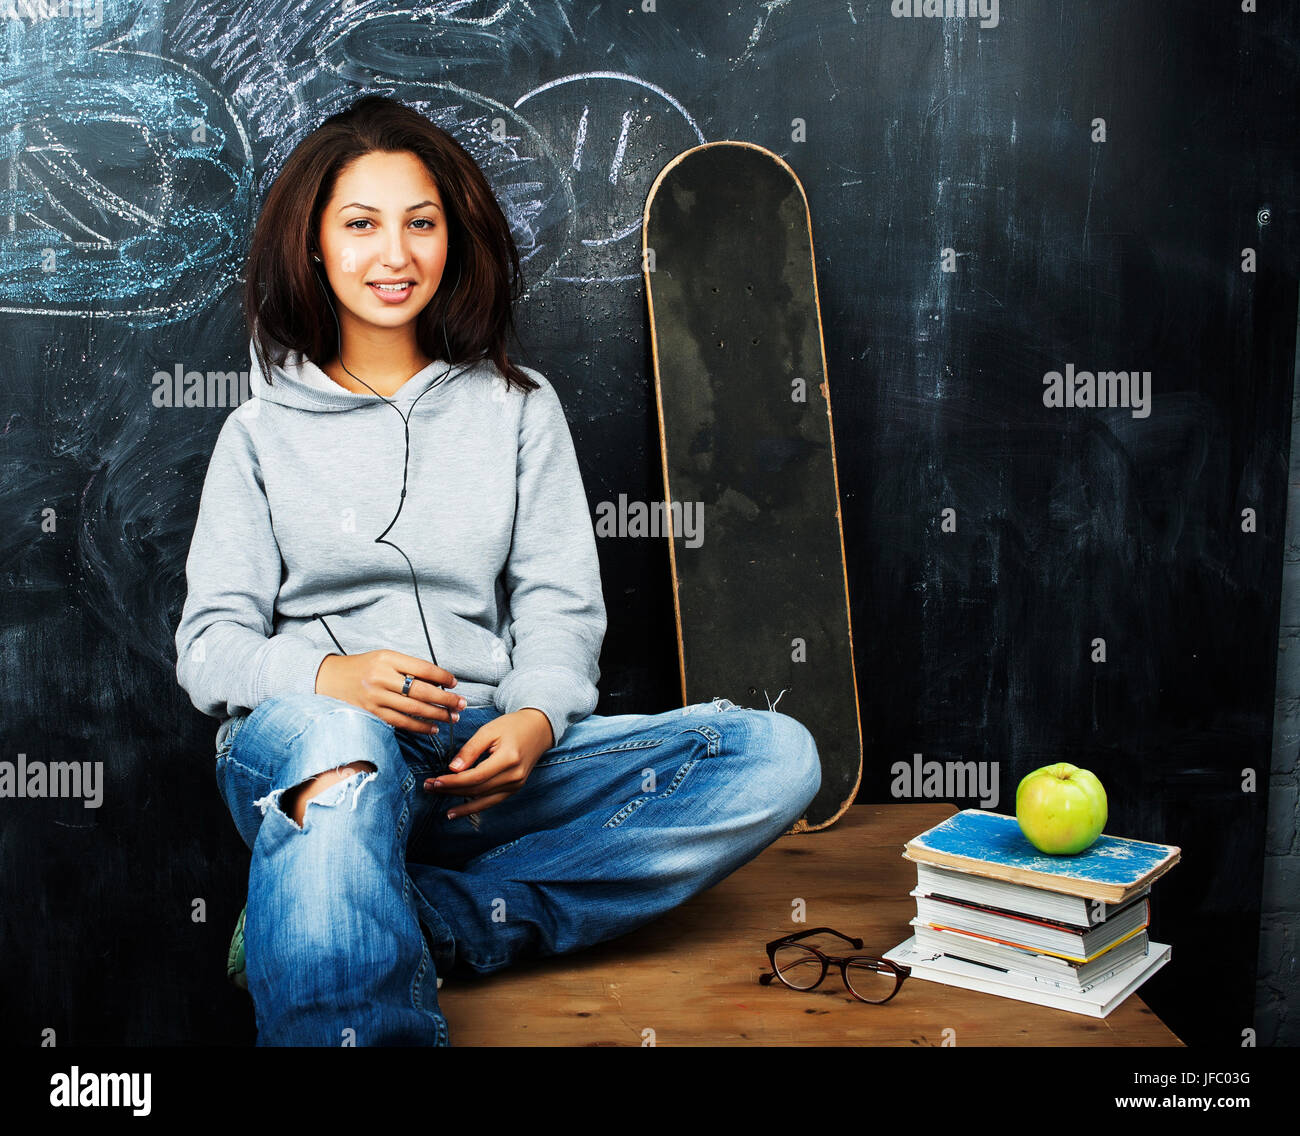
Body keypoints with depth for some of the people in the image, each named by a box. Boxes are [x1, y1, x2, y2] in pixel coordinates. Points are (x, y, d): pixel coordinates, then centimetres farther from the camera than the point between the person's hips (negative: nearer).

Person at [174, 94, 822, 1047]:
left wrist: (536, 716, -14)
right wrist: (326, 674, -17)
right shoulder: (262, 432, 13)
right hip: (307, 744, -2)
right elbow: (210, 643, 6)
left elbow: (559, 602, 9)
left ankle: (434, 924, -29)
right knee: (344, 744, -41)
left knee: (777, 755, -21)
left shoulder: (518, 407, 17)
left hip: (485, 756, 3)